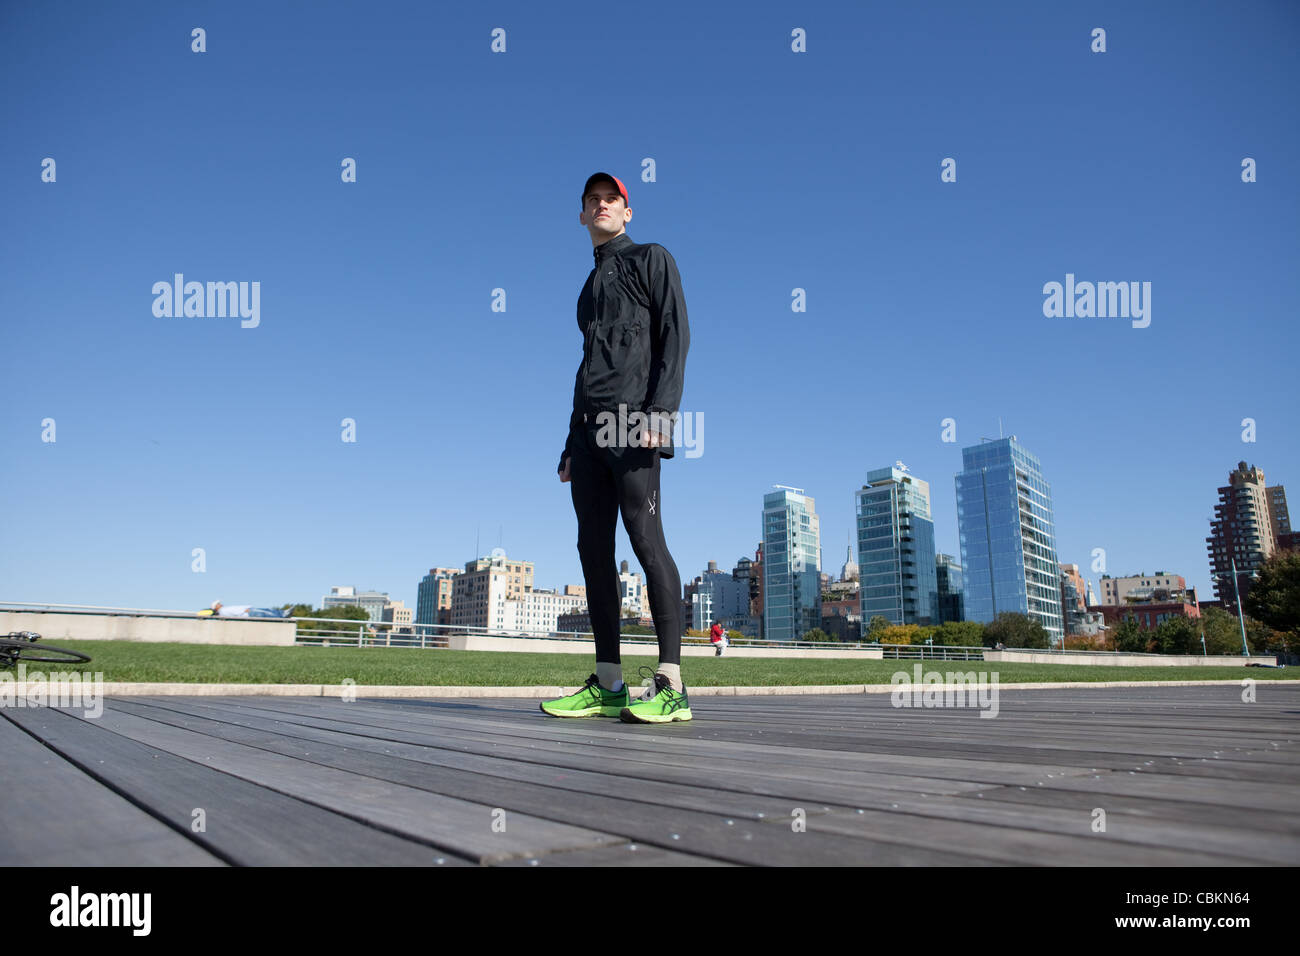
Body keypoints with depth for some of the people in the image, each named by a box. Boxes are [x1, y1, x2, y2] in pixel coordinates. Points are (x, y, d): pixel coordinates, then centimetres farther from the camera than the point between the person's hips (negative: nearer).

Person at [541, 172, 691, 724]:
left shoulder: (651, 259, 11)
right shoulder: (590, 287, 30)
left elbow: (674, 336, -4)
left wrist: (661, 411, -19)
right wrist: (571, 447, 18)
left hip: (632, 419, -7)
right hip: (589, 426, 7)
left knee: (645, 537, -16)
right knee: (593, 548, 1)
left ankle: (671, 686, -16)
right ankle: (608, 685, 5)